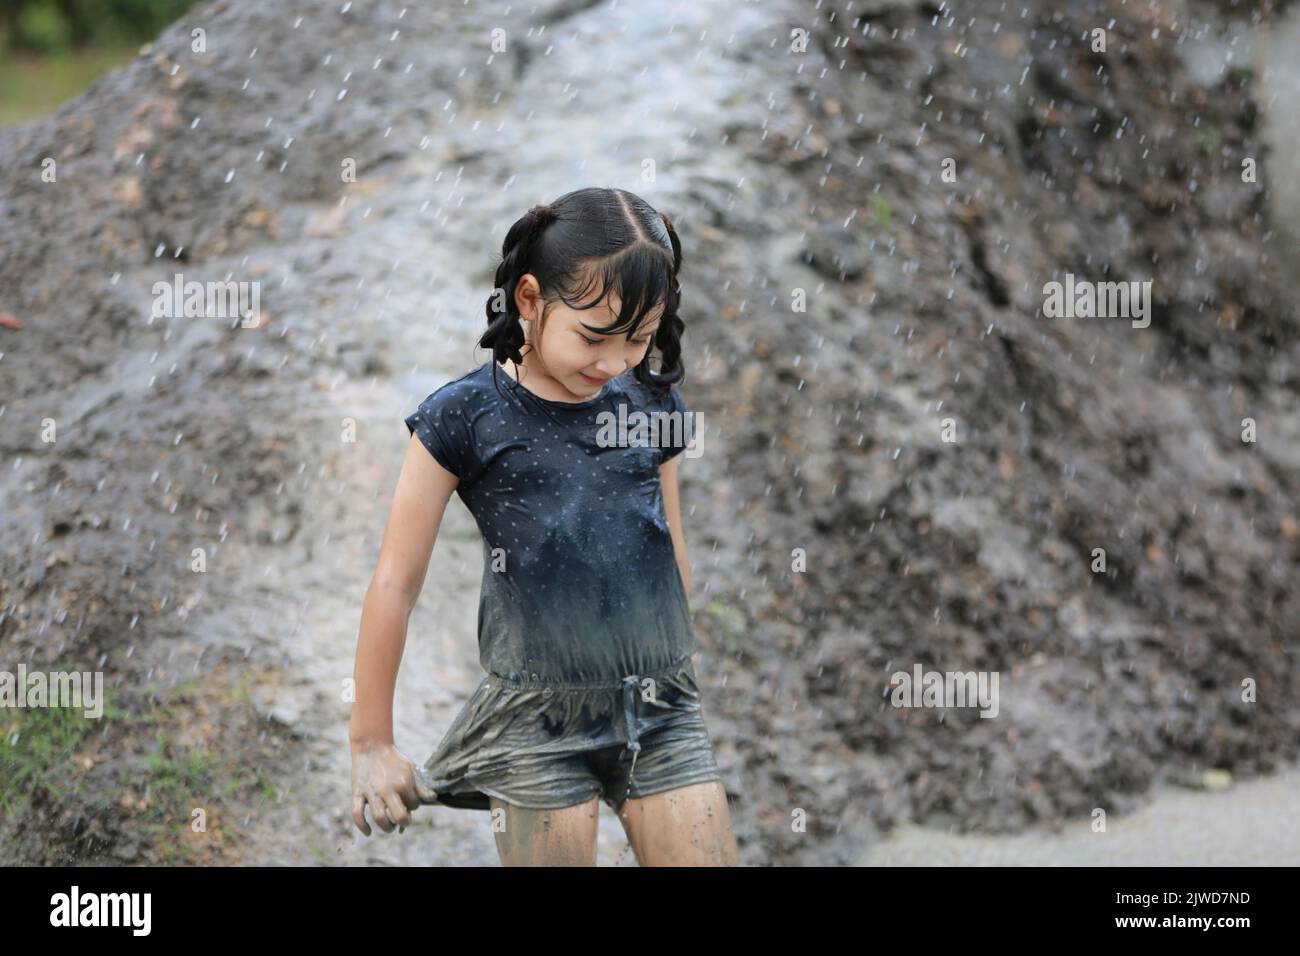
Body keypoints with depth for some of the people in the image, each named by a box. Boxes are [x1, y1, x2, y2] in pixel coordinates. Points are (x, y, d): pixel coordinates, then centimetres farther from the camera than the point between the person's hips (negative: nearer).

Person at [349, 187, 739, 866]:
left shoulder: (651, 405, 6)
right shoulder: (466, 417, -6)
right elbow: (395, 586, -3)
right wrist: (370, 744, 1)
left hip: (662, 713, 4)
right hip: (538, 719, -4)